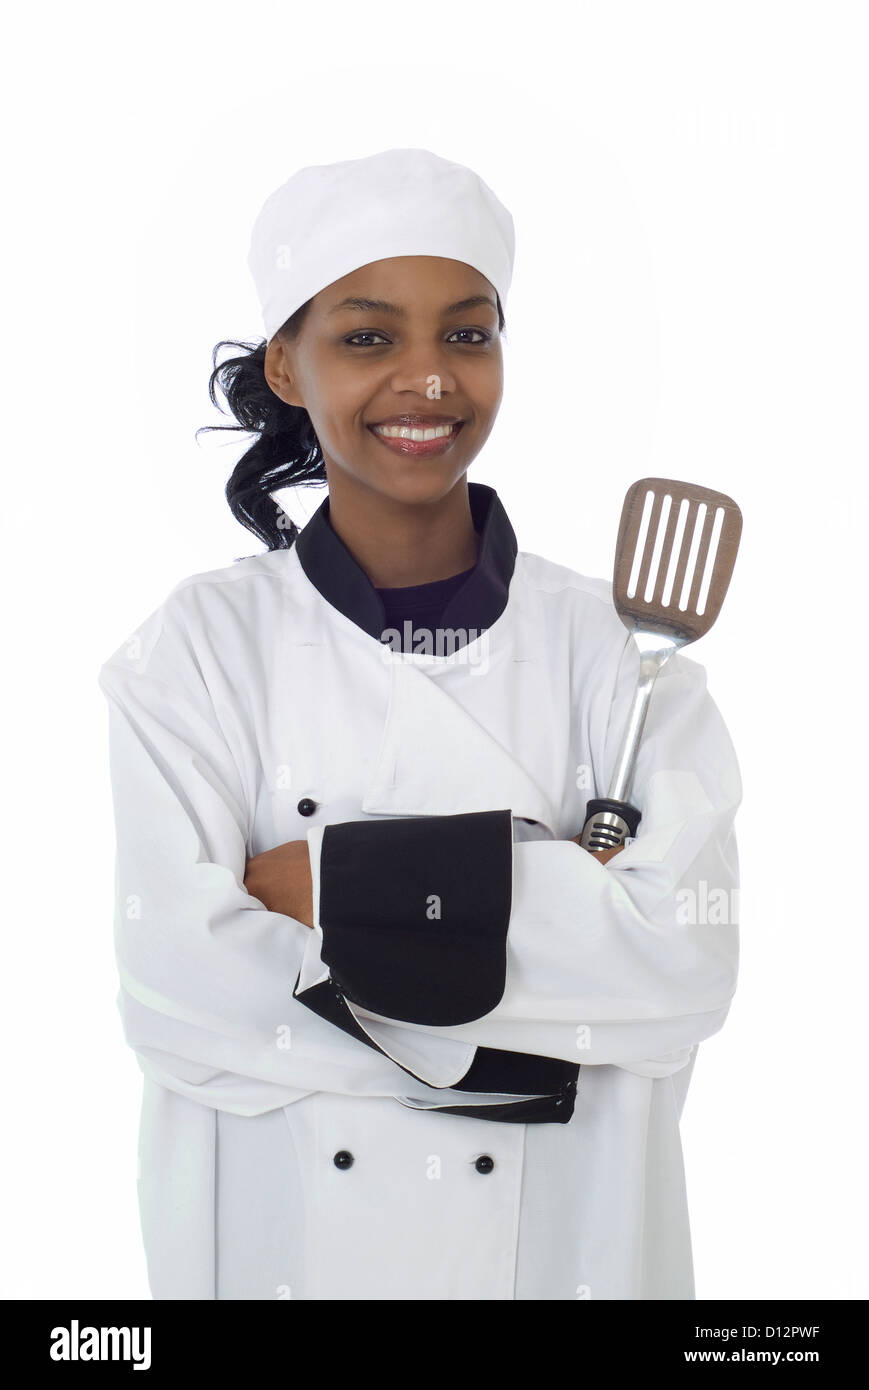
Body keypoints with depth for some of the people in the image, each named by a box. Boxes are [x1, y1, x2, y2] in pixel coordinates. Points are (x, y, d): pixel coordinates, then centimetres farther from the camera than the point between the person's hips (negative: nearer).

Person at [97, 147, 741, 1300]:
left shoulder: (612, 643, -7)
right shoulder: (200, 646, -8)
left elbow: (686, 963, -18)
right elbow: (177, 988, -18)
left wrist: (340, 888, -21)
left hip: (559, 1242, 1)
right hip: (278, 1243, 0)